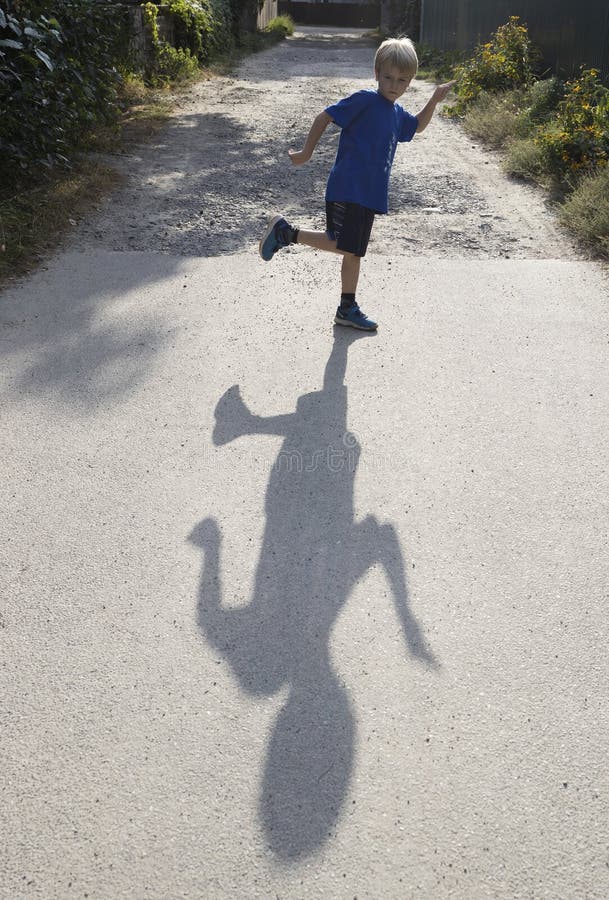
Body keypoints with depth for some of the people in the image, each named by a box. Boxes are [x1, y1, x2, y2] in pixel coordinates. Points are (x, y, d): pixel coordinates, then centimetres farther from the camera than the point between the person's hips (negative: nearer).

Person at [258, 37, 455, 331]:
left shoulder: (398, 114, 14)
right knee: (342, 246, -14)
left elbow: (417, 126, 35)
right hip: (346, 189, -8)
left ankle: (347, 309, 21)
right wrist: (306, 153, -7)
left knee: (353, 252, 12)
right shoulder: (365, 100, -9)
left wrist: (434, 100, 20)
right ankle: (286, 232, -1)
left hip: (369, 194, 8)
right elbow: (325, 117, -9)